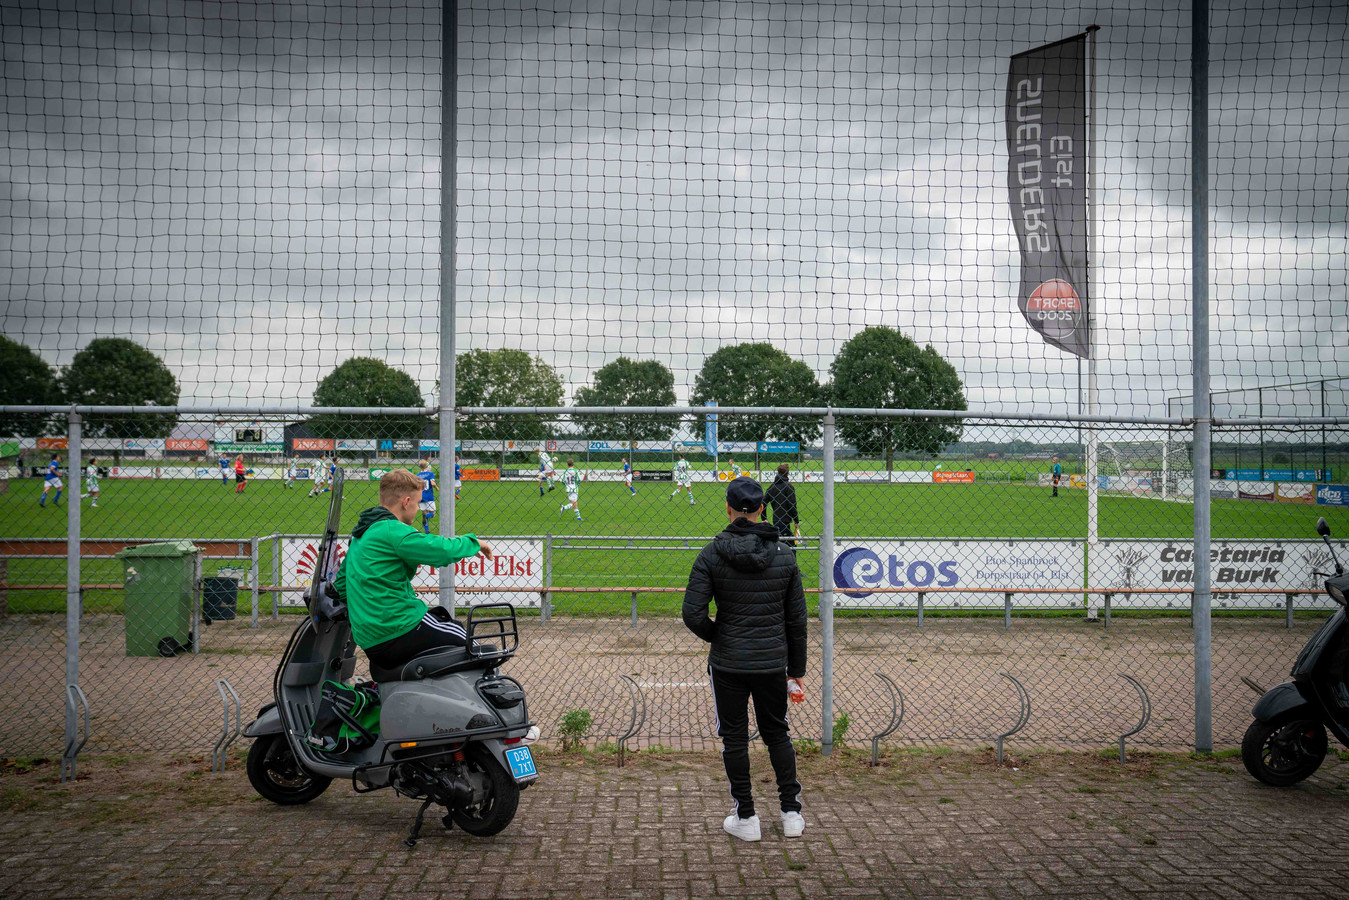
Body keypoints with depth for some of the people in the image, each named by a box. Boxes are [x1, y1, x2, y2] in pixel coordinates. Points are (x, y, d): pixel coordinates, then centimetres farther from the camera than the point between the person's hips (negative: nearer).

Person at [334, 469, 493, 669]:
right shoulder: (392, 530, -15)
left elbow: (340, 583, 24)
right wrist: (474, 542, -3)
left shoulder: (361, 534, 16)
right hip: (399, 633, -10)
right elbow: (444, 551, -21)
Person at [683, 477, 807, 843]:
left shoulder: (712, 554, -11)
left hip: (728, 663, -2)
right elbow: (796, 618, 2)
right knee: (777, 733, 18)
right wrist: (797, 668, 11)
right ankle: (791, 812, 22)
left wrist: (716, 636, 6)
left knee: (735, 738, 10)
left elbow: (693, 614, -15)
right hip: (773, 662, 2)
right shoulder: (784, 554, -3)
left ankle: (746, 818, 17)